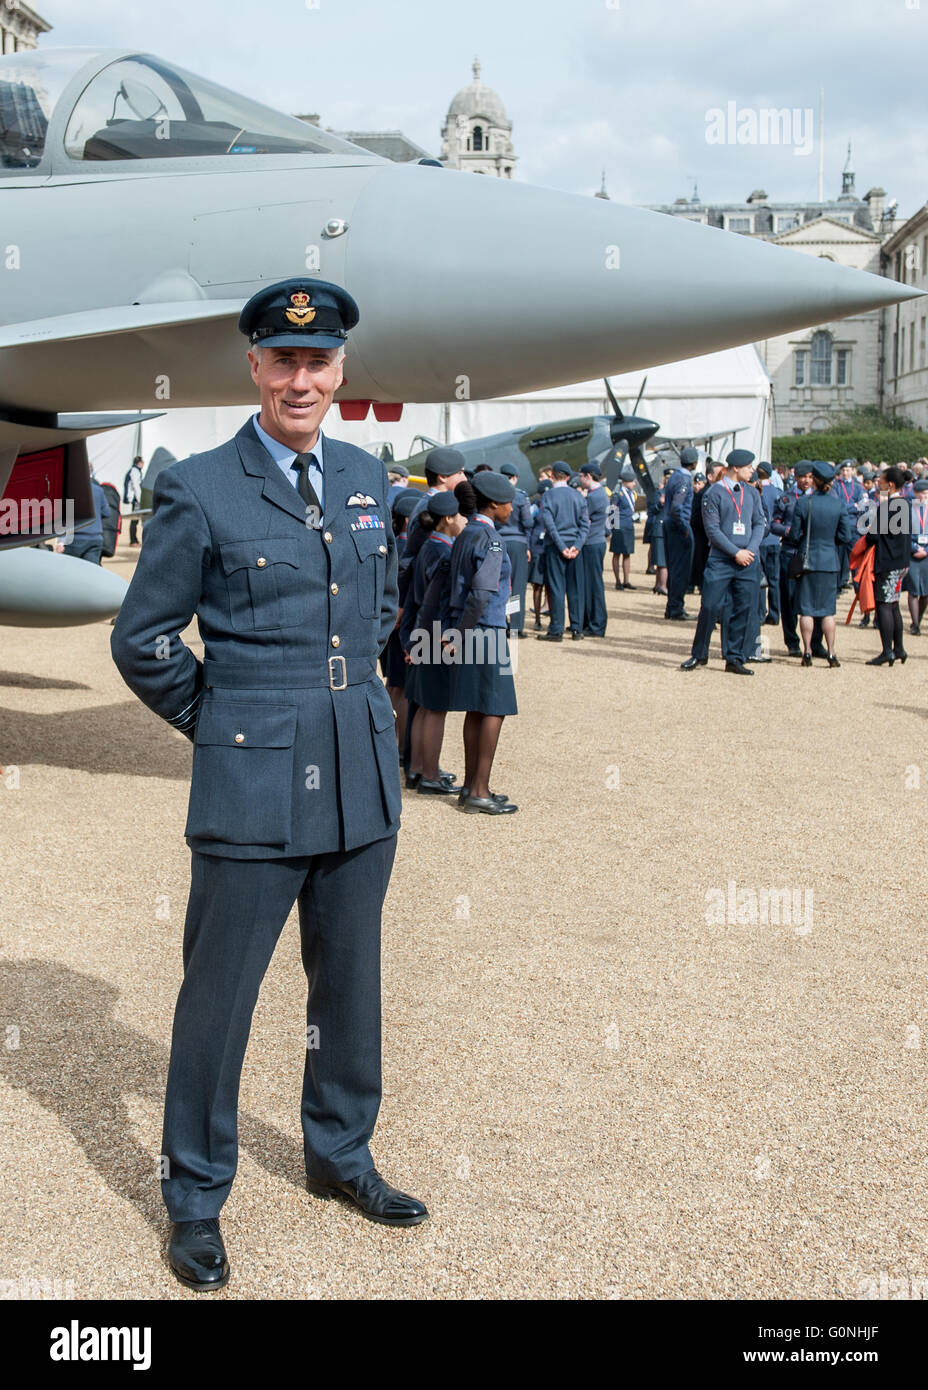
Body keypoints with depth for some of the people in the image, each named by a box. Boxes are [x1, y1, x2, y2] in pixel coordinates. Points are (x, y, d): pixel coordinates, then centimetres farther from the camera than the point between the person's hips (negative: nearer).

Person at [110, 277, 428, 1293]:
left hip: (363, 778, 5)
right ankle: (194, 1199, 25)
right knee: (218, 995, 6)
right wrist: (226, 723, 1)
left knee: (350, 982, 17)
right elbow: (141, 642, -3)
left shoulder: (366, 477, 9)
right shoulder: (198, 490, -8)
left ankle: (340, 1158, 37)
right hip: (252, 785, -5)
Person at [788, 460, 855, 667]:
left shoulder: (803, 502, -10)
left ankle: (807, 652, 5)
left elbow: (795, 535, -6)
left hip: (808, 559, -2)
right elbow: (846, 536, -2)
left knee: (806, 609, 5)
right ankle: (830, 653, 7)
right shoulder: (839, 503, -4)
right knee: (828, 609, 9)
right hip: (830, 561, 2)